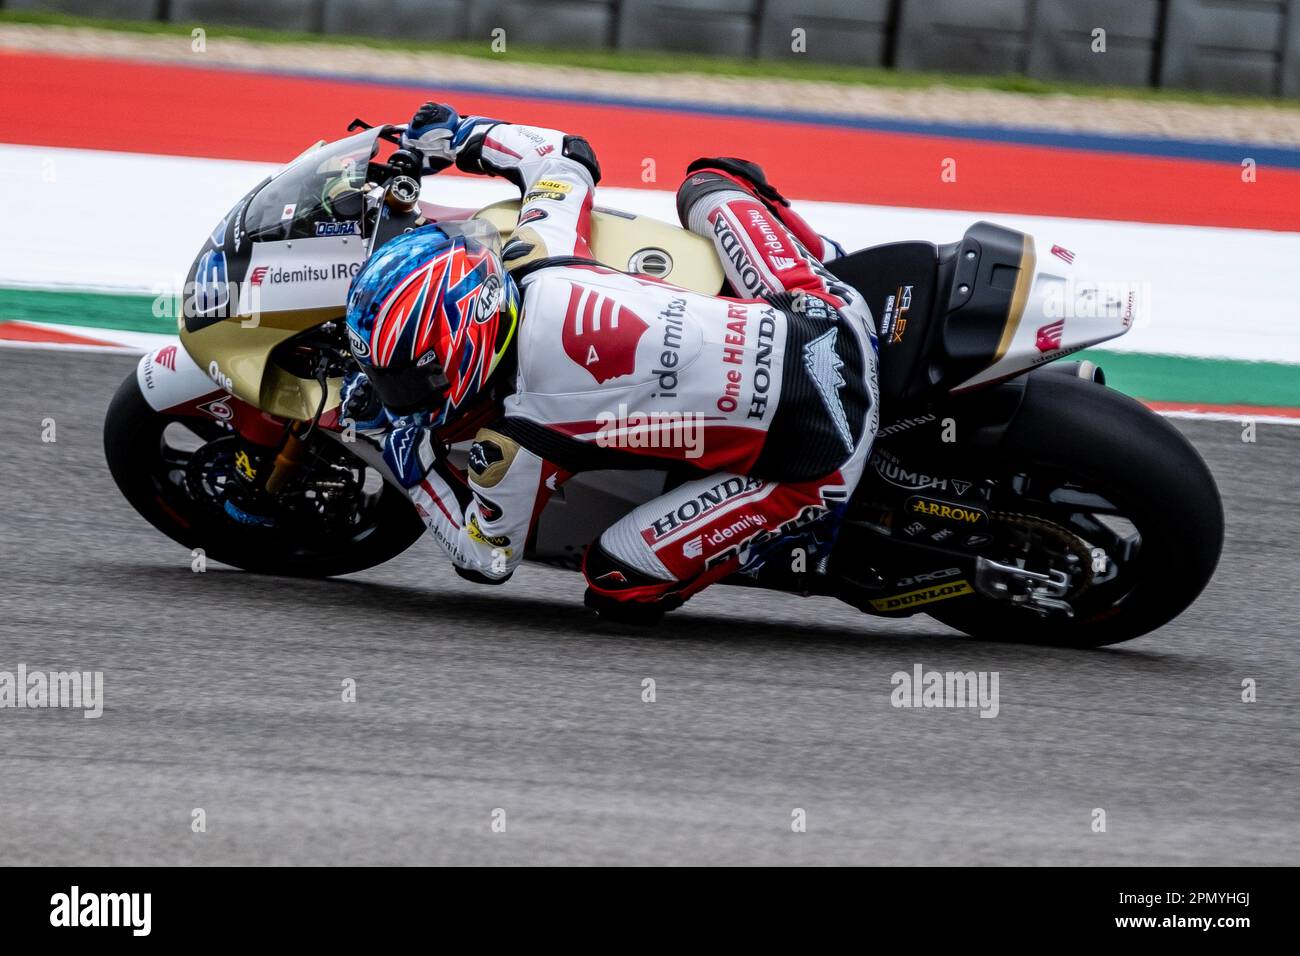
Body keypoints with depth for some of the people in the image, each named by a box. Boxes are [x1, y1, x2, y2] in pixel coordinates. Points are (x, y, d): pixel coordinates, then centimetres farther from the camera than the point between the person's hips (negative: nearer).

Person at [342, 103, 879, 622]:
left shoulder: (515, 443, -19)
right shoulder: (534, 263, -5)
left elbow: (486, 560, 2)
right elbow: (566, 156, 18)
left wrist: (404, 454, 4)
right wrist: (457, 136, 27)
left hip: (814, 461, -7)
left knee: (617, 585, 0)